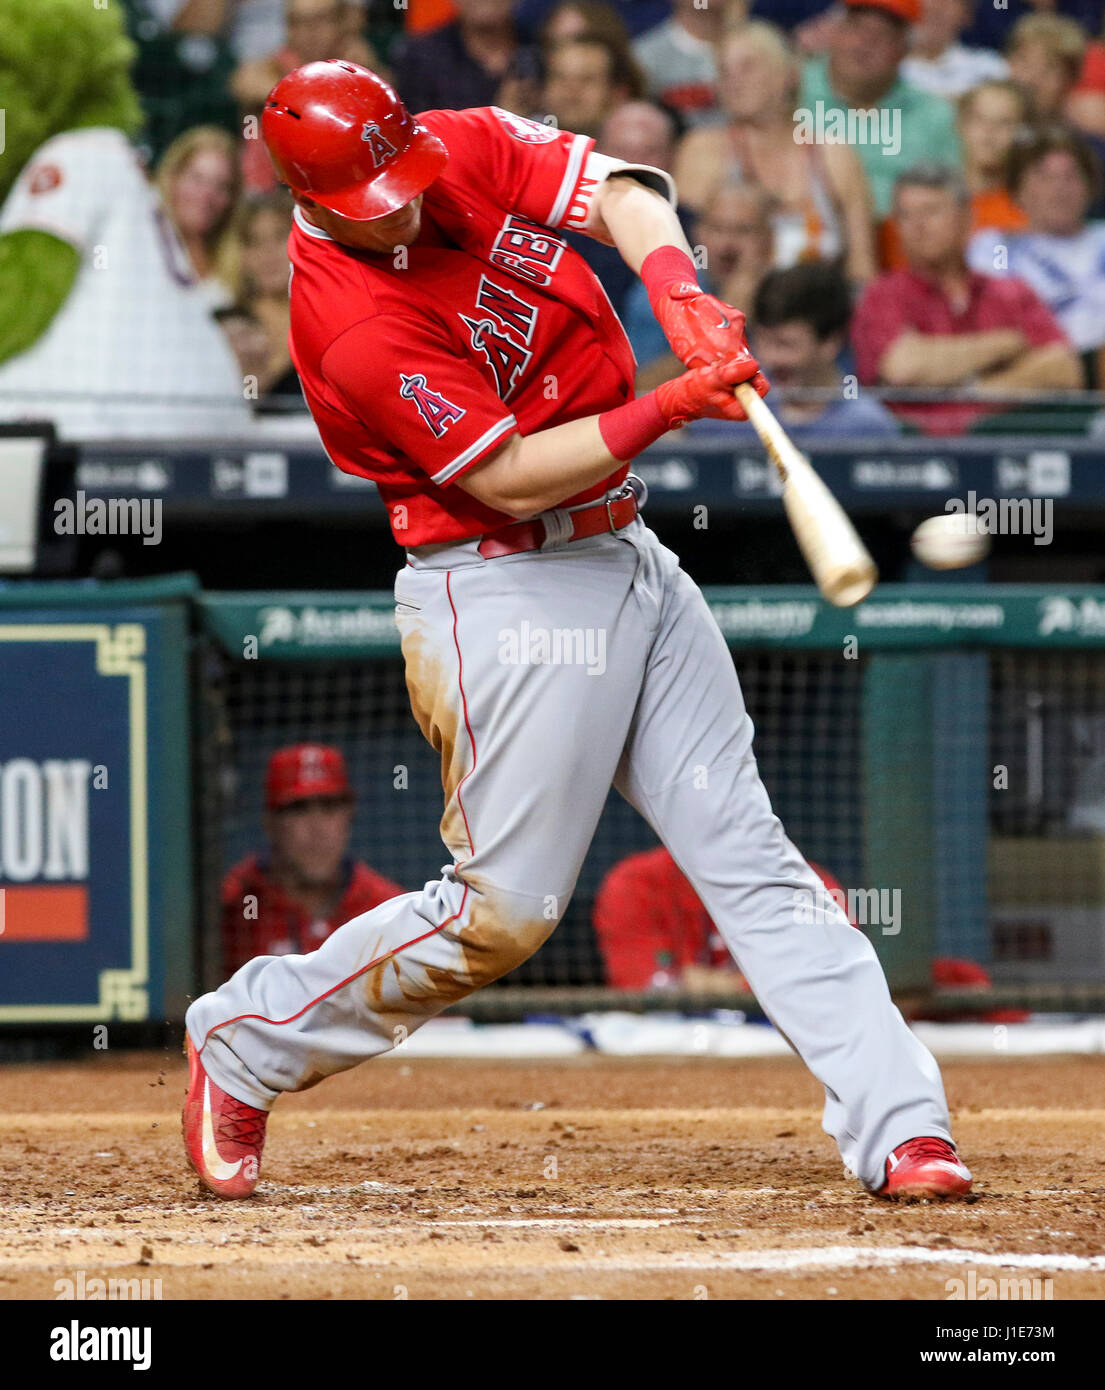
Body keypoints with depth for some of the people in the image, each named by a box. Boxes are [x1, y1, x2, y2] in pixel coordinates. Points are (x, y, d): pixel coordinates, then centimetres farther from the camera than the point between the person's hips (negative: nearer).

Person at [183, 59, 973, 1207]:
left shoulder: (467, 150, -1)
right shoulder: (353, 334, -23)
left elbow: (618, 195, -3)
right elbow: (511, 476, -23)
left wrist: (675, 287, -24)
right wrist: (673, 406, -29)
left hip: (629, 555, 7)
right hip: (505, 588, -7)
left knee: (748, 854, 2)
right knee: (501, 912, -4)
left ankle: (898, 1123, -2)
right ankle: (244, 1042, 15)